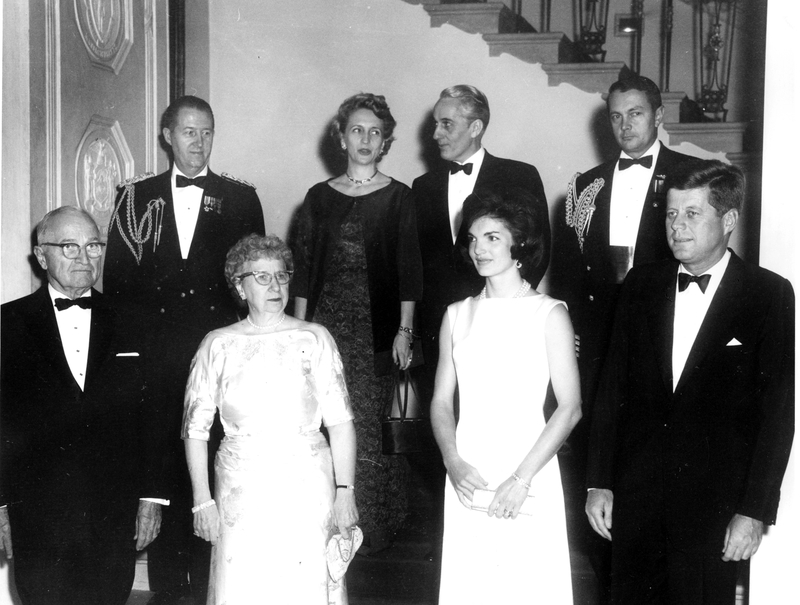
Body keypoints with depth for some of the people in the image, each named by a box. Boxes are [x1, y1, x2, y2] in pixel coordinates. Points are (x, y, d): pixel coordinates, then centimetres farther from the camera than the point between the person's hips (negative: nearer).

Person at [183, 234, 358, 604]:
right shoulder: (218, 345, 5)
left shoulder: (315, 339, 4)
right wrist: (202, 500, 0)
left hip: (308, 489, 0)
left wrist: (345, 490, -5)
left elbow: (340, 421, 1)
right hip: (241, 491, 0)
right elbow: (195, 428, 5)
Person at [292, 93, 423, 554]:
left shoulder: (398, 197, 4)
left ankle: (377, 525, 11)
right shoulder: (320, 197, 10)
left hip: (378, 328, -2)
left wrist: (405, 330, -5)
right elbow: (304, 267, 10)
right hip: (327, 324, 2)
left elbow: (408, 268, 1)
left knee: (373, 424, -4)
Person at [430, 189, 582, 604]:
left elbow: (570, 408, -5)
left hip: (527, 480, -3)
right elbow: (441, 401, 11)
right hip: (467, 479, 3)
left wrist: (522, 479, -12)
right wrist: (453, 462, -6)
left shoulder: (548, 313, -1)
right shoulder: (457, 315, 10)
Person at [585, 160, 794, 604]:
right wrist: (600, 482, 4)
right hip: (635, 496, 3)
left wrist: (755, 511, -10)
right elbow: (613, 388, 7)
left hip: (714, 501, -3)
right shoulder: (641, 284, 6)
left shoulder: (769, 294, -5)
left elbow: (778, 410, -6)